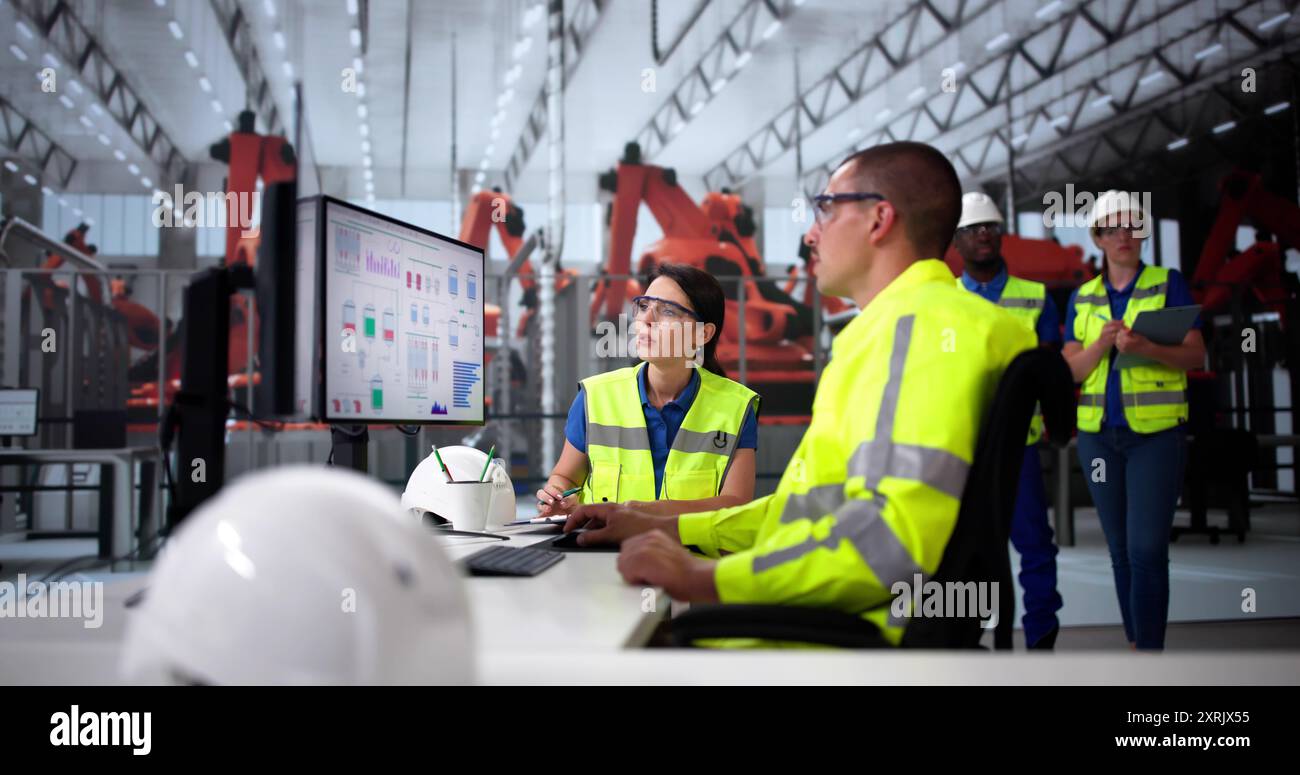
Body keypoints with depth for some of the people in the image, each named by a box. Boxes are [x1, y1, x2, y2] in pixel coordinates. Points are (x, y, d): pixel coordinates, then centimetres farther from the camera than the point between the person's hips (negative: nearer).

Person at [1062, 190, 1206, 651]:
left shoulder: (1168, 284, 3)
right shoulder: (1082, 298, 11)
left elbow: (1196, 355, -3)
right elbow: (1072, 369, 6)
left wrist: (1147, 349, -22)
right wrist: (1103, 342, -14)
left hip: (1157, 433, -3)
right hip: (1099, 435, 3)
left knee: (1147, 549, -12)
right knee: (1121, 551, 9)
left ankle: (1150, 650, -7)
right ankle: (1136, 646, 19)